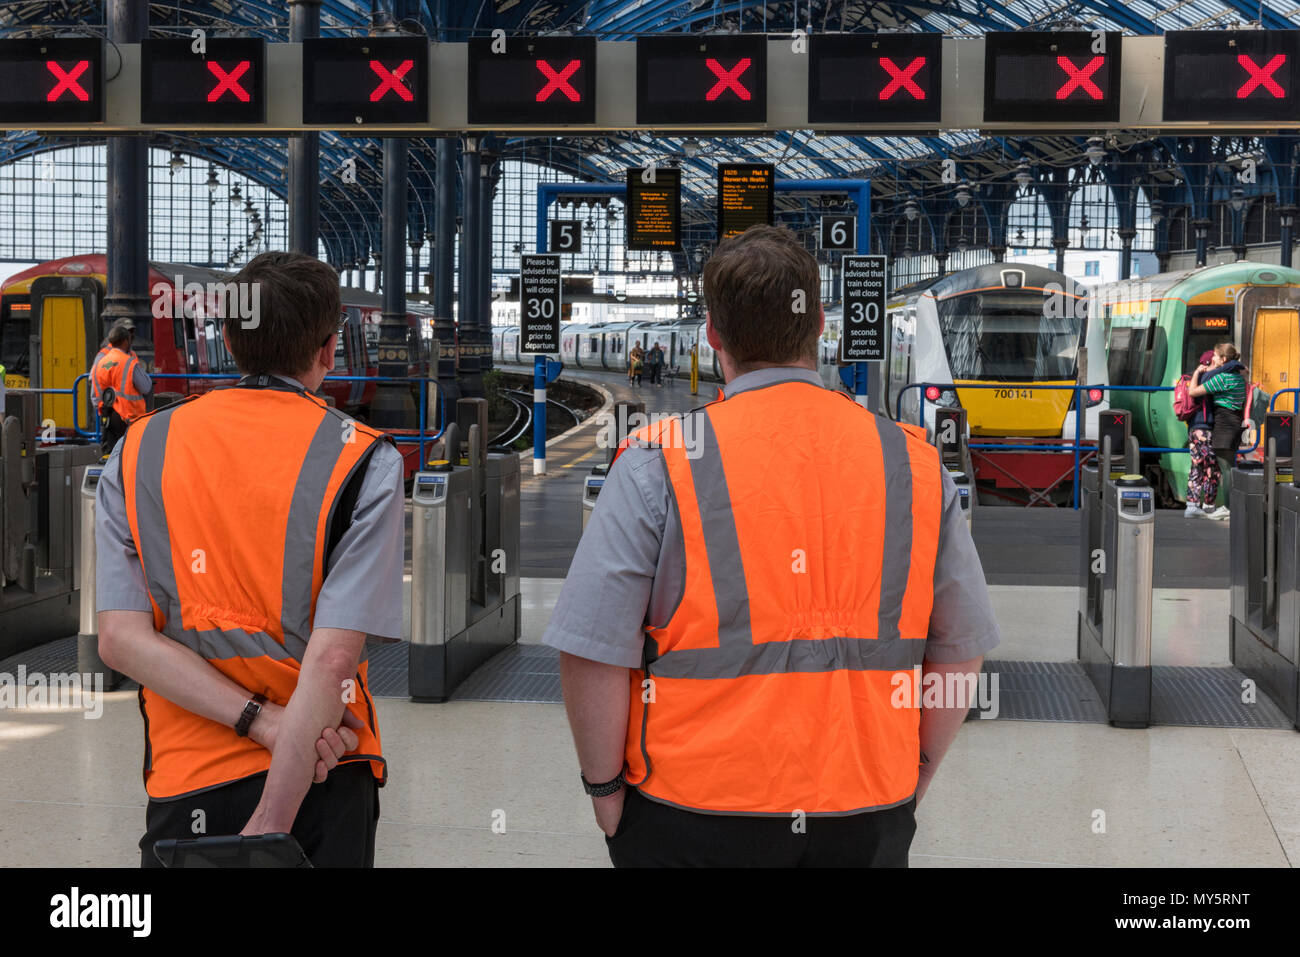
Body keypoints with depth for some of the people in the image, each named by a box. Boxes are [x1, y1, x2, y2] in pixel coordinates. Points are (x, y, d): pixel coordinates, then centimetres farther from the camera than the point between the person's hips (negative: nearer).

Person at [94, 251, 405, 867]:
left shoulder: (137, 451, 3)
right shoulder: (364, 461, -7)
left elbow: (121, 639, -7)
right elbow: (332, 656, -18)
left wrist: (265, 721, -12)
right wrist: (271, 825, -18)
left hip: (184, 781, 2)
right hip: (324, 777, -2)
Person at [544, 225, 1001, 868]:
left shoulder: (657, 465, -10)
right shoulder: (917, 463, 1)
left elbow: (592, 656, -12)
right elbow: (962, 650, 6)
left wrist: (605, 787, 1)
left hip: (694, 819, -2)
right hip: (871, 819, 3)